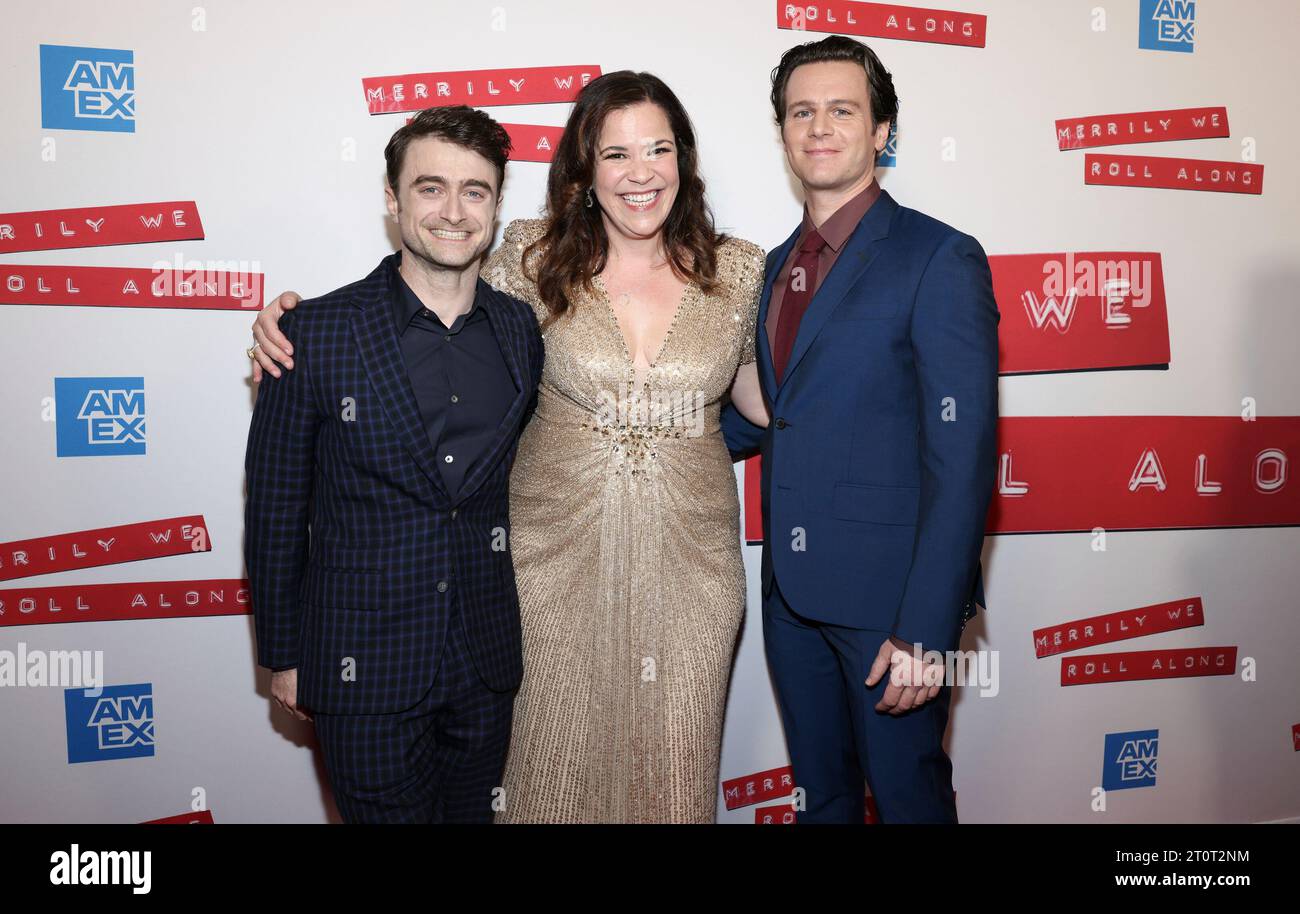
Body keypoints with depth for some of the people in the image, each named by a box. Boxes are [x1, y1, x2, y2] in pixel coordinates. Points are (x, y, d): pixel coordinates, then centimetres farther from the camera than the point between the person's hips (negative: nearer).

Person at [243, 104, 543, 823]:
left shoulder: (525, 331, 1)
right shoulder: (312, 335, -9)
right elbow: (275, 508, -4)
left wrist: (522, 624, 7)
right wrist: (282, 655, 0)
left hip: (488, 660, 4)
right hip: (363, 667, -3)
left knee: (473, 811, 20)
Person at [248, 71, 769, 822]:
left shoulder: (739, 271, 0)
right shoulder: (535, 259, -5)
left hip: (688, 562, 1)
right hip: (560, 557, -1)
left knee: (671, 766, 14)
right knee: (556, 758, 14)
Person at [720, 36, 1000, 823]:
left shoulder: (940, 259, -12)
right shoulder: (781, 263, 11)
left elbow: (962, 457, -18)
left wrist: (926, 630, -21)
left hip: (888, 593, -6)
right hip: (792, 589, 7)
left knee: (906, 793, 11)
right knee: (820, 791, 20)